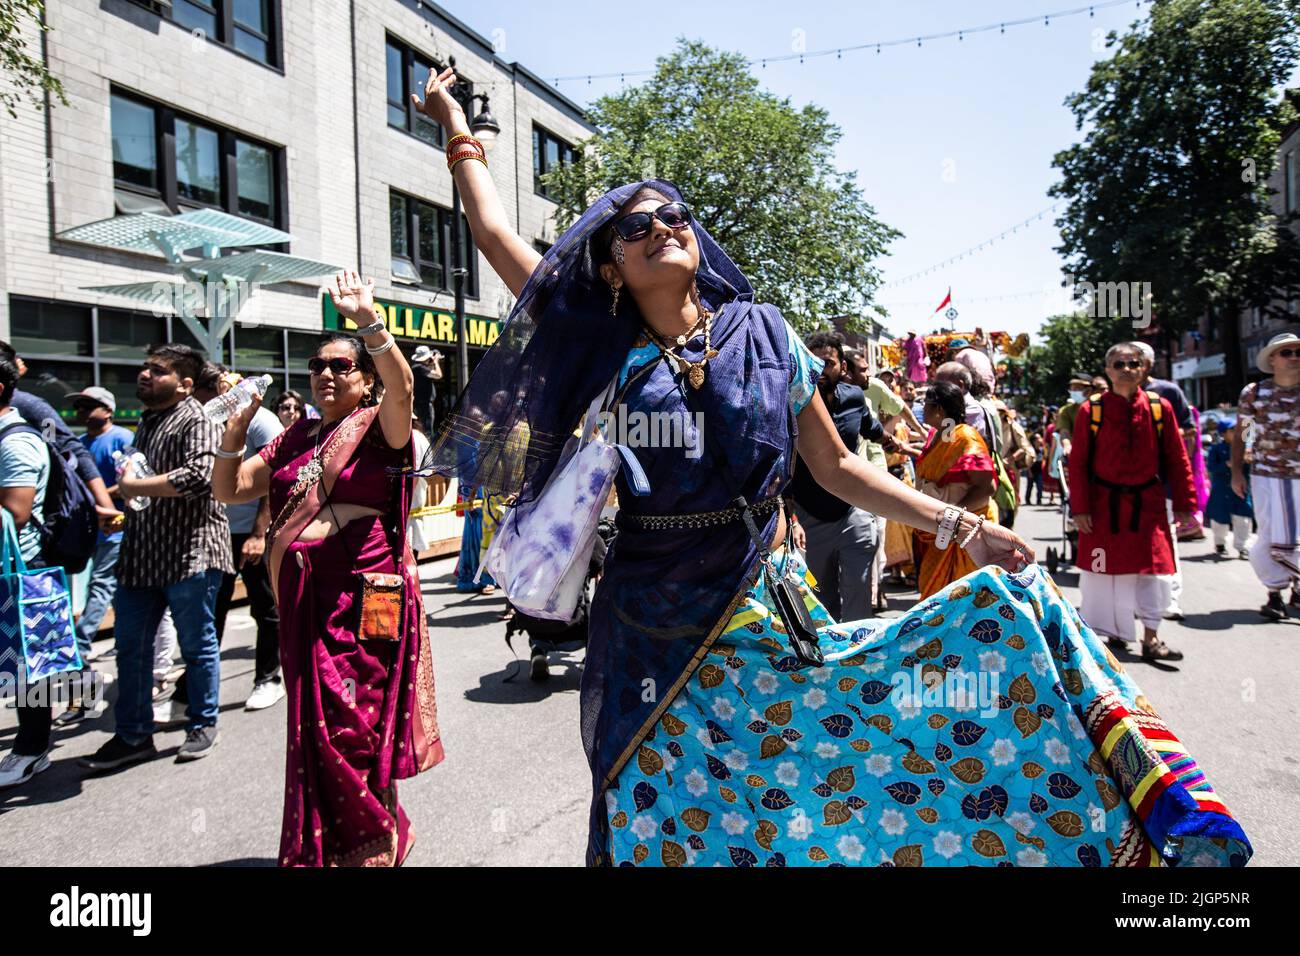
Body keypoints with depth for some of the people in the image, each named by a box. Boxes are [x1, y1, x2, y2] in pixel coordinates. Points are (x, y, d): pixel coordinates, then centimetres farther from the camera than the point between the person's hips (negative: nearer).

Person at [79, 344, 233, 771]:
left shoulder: (195, 421, -12)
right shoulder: (147, 420, 17)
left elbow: (199, 476, -28)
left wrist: (133, 486, -18)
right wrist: (122, 488, 11)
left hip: (188, 555, -9)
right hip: (140, 554, 9)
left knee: (197, 645, 7)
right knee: (131, 647, 12)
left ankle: (202, 725, 23)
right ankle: (133, 735, 24)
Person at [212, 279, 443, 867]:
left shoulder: (380, 429, -1)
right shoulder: (296, 439, 14)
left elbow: (401, 387, -23)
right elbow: (228, 490, 16)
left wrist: (369, 321, -32)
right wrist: (236, 431, 1)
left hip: (365, 600, -5)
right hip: (304, 601, 6)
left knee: (356, 731, -1)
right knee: (312, 730, 13)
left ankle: (371, 850, 19)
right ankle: (315, 849, 30)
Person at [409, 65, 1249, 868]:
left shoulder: (763, 335, -1)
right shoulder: (603, 348, -3)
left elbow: (837, 467, 3)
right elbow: (498, 237, 1)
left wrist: (961, 525, -2)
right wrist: (461, 136, 12)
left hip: (767, 604, 1)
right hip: (654, 623, 0)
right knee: (653, 817, 9)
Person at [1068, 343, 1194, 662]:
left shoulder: (1160, 408, -1)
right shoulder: (1090, 410, -6)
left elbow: (1177, 459, 5)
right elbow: (1078, 462, -4)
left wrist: (1183, 504, 4)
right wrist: (1079, 508, -9)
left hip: (1147, 503, 1)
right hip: (1103, 504, -1)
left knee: (1151, 569, 1)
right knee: (1104, 570, 7)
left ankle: (1151, 639, 11)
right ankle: (1115, 633, 25)